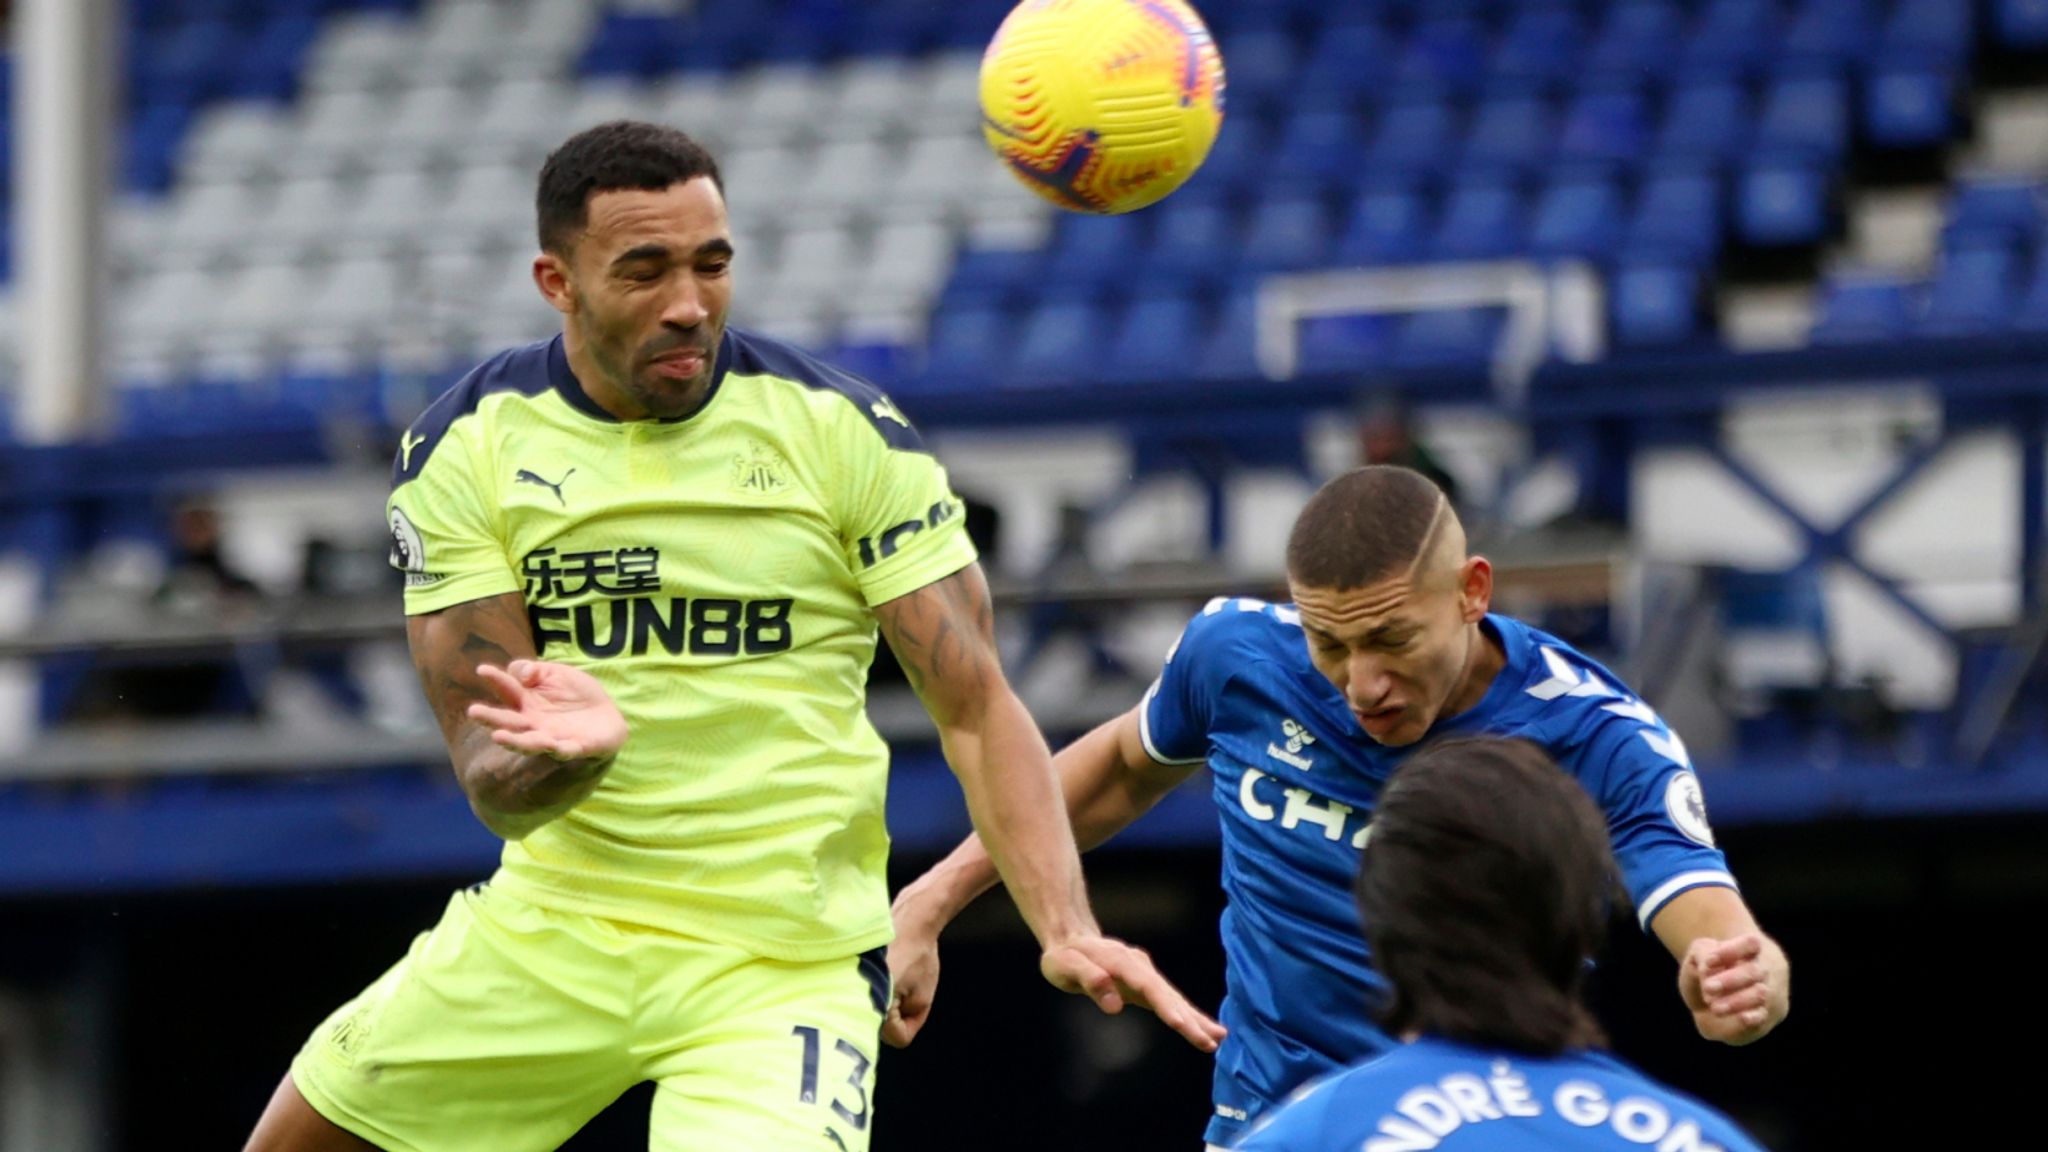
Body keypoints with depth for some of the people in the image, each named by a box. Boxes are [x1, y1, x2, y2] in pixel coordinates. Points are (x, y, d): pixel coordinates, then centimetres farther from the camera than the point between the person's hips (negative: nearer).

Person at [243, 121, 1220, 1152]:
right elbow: (492, 784, -9)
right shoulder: (463, 448, -5)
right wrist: (563, 754, -34)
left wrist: (1067, 930, -24)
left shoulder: (843, 431, -8)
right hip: (554, 919, 3)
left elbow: (977, 710, -8)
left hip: (785, 958, -3)